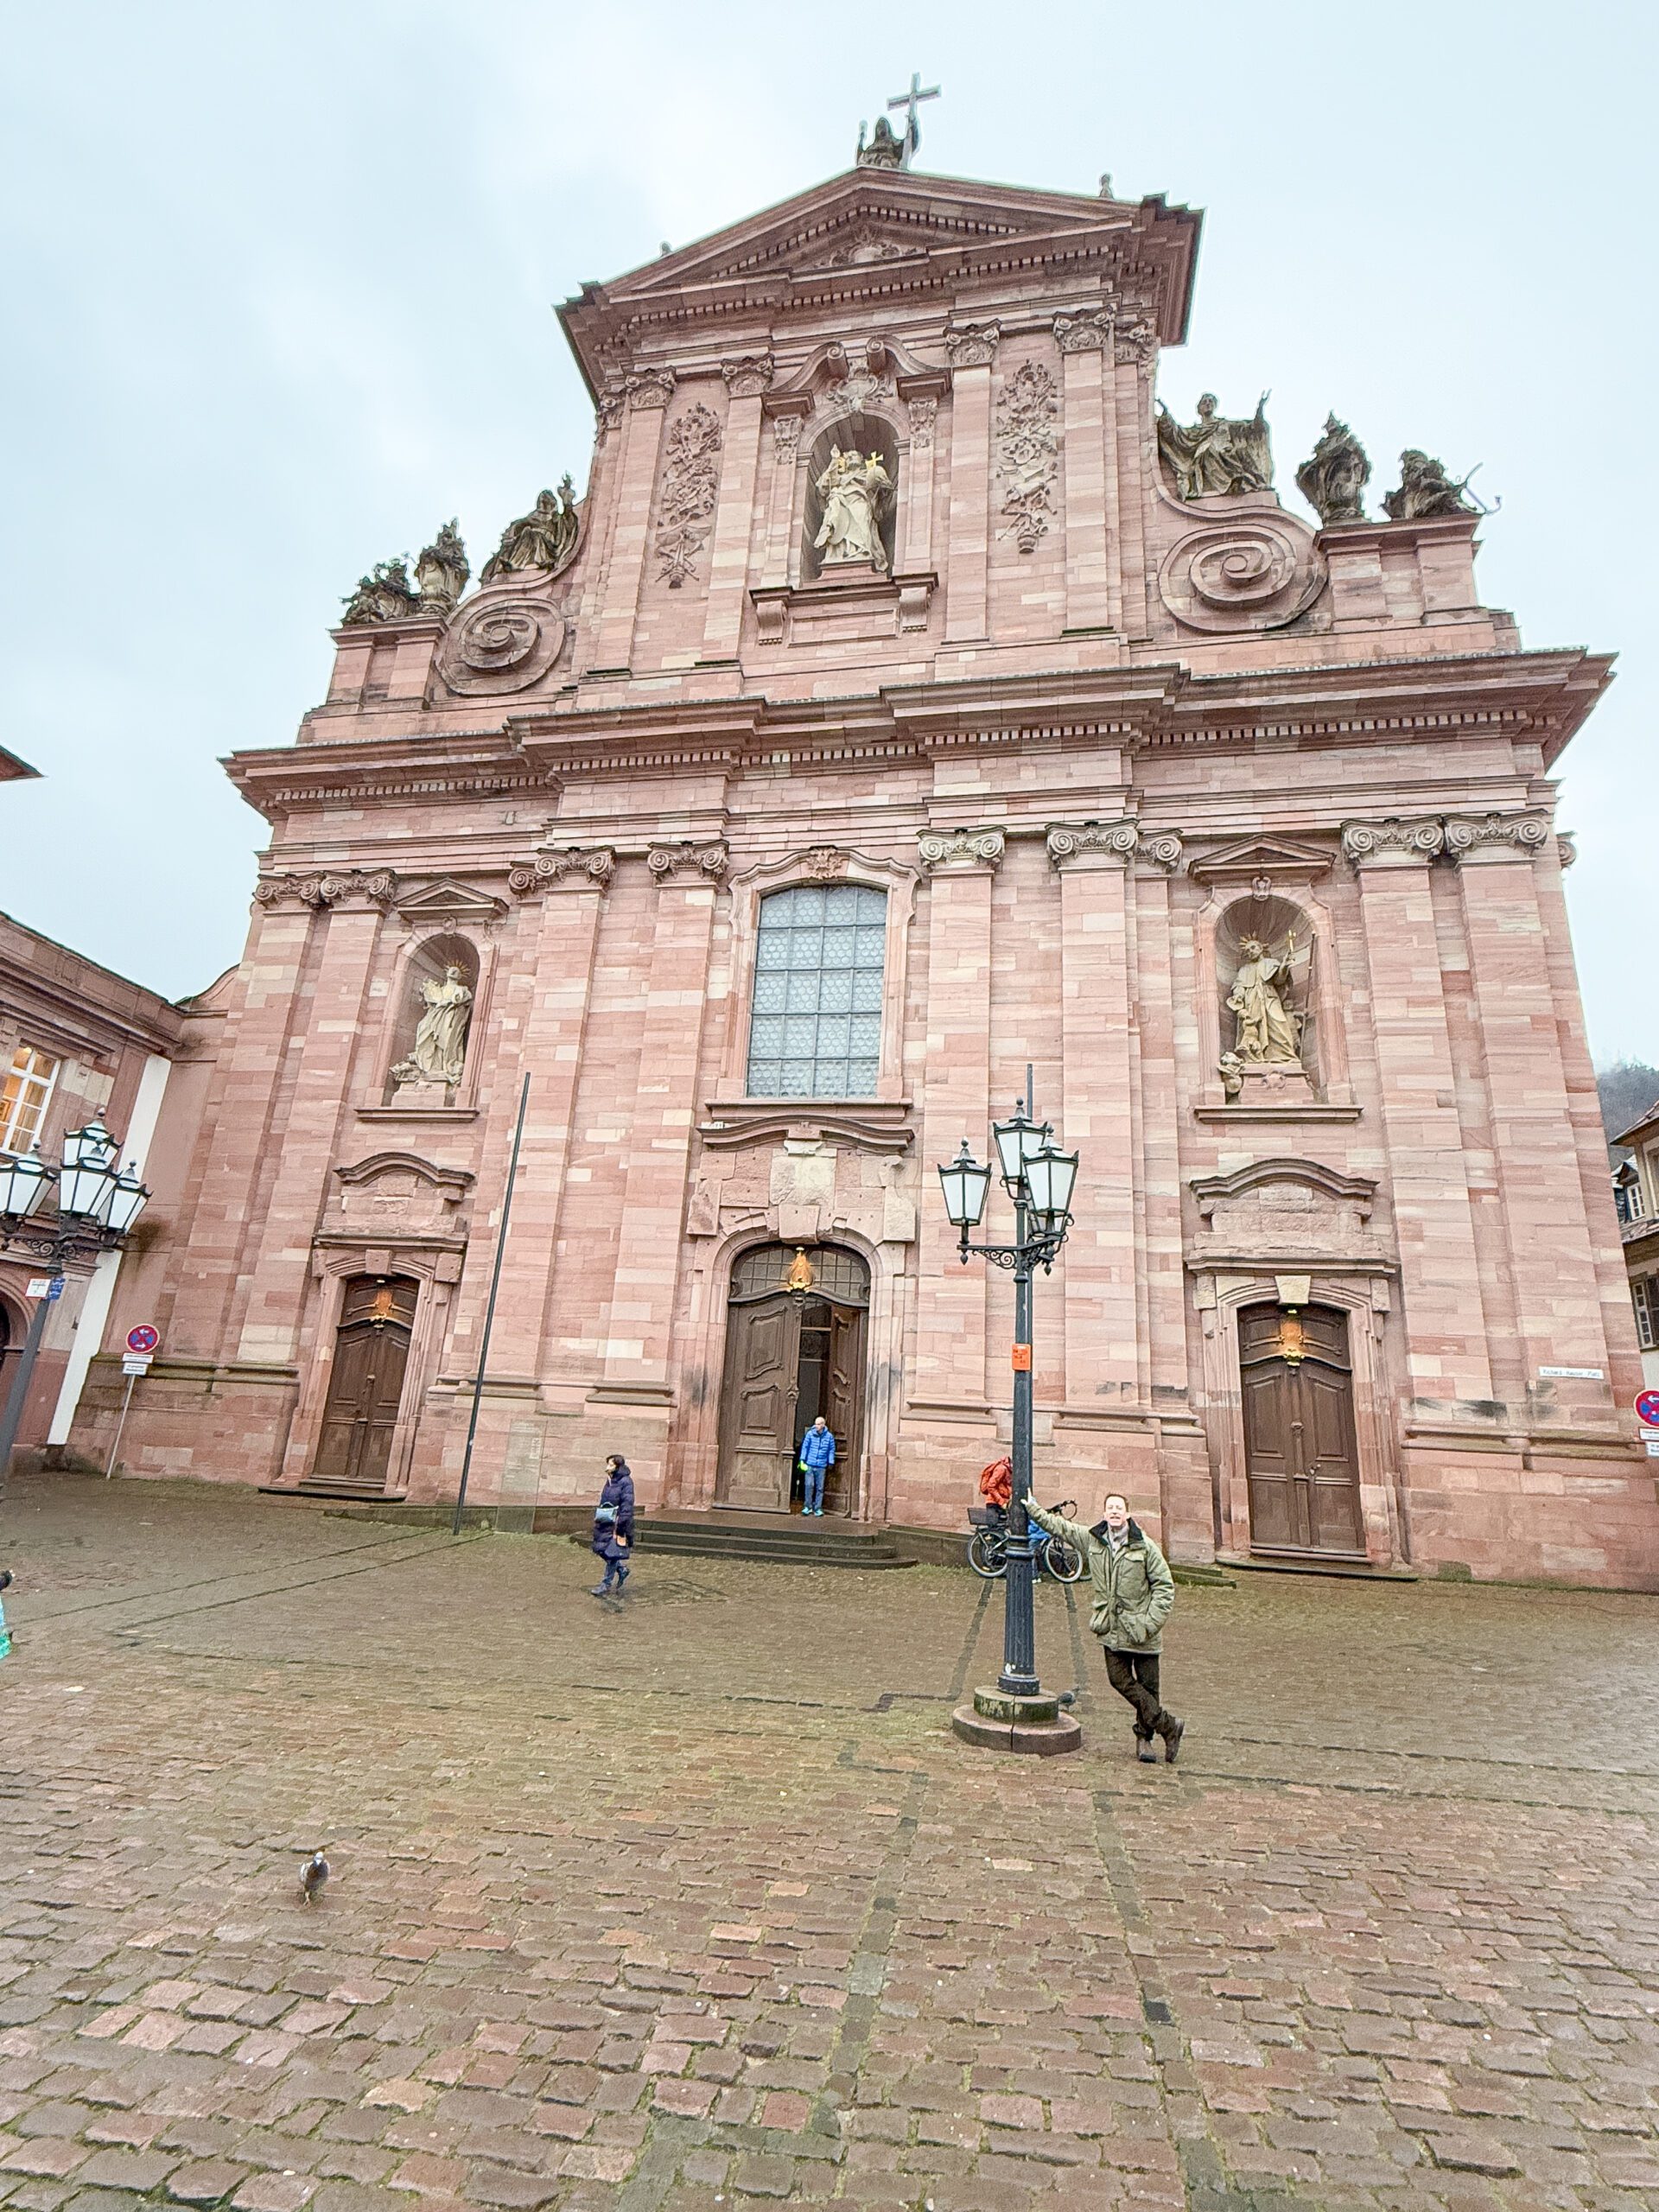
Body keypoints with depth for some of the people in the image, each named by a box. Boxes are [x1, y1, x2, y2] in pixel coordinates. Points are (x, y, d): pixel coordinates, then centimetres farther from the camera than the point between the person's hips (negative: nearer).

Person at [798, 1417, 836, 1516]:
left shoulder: (829, 1436, 1)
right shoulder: (810, 1434, -2)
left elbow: (831, 1450, 6)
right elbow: (805, 1447, 2)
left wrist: (831, 1463, 1)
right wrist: (803, 1460, -1)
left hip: (821, 1466, 1)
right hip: (809, 1465, -1)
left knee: (820, 1488, 5)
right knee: (809, 1485, -3)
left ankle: (818, 1508, 13)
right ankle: (808, 1506, 10)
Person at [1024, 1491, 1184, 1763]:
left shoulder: (1145, 1546, -7)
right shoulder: (1091, 1539, 3)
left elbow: (1165, 1585, -3)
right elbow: (1060, 1526, 17)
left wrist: (1151, 1622, -10)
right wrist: (1033, 1509, 22)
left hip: (1141, 1630, -3)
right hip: (1112, 1628, 3)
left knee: (1147, 1684, 4)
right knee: (1119, 1679, -4)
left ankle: (1144, 1737, 25)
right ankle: (1168, 1726, 12)